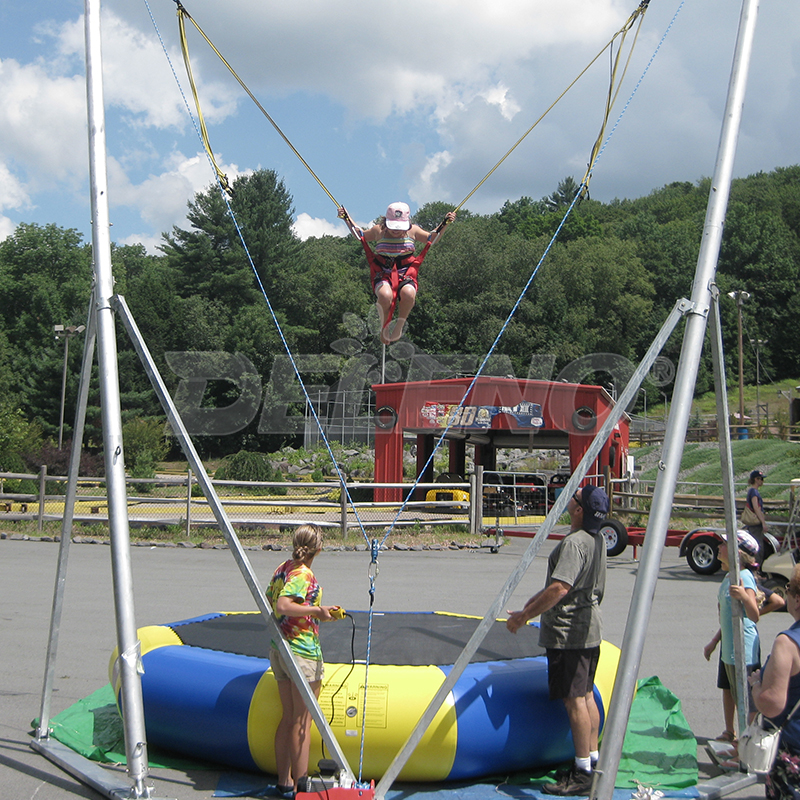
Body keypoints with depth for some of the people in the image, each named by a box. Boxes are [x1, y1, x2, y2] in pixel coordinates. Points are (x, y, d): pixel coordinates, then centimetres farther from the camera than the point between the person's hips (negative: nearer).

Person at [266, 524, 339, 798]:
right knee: (302, 723, 1)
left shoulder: (283, 568, 7)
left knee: (288, 718, 15)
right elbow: (283, 605, -30)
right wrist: (317, 610, -22)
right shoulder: (303, 575, -17)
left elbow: (269, 601, 13)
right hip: (303, 654, -8)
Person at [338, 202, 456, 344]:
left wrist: (444, 224, 11)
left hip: (406, 274, 1)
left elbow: (432, 239, 23)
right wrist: (347, 219, 16)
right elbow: (360, 235, 24)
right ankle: (384, 327, -10)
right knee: (385, 295, -38)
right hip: (383, 274, 0)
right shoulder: (378, 230, 4)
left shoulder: (413, 231, 6)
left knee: (409, 294, -38)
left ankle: (400, 324, -11)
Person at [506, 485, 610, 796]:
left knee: (574, 700, -5)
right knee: (586, 695, 15)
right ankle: (593, 760, 22)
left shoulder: (574, 543, -21)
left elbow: (559, 589, -30)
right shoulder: (597, 539, 10)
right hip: (590, 628, 10)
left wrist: (524, 615, -23)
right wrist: (535, 602, 26)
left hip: (568, 632, -10)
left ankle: (582, 774, 0)